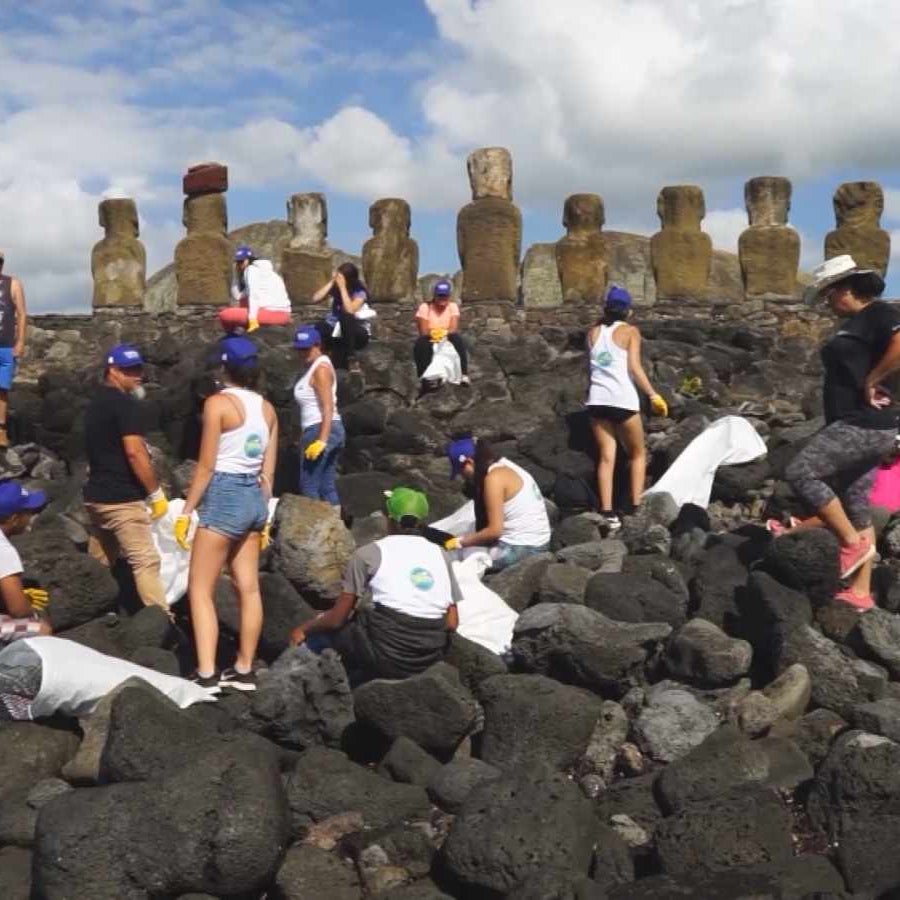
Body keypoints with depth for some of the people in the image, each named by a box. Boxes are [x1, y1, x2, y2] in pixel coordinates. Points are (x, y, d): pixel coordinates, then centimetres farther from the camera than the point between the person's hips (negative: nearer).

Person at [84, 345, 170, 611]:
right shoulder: (126, 404, -13)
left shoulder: (95, 403, 17)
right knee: (146, 562, -11)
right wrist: (156, 493, -15)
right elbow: (134, 452, -21)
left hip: (96, 496, 9)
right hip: (122, 499, -9)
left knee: (97, 565, 15)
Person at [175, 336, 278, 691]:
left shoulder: (218, 403, -10)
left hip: (224, 496, -7)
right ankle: (244, 671, 19)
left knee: (199, 589, -1)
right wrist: (262, 514, 19)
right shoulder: (267, 408, 9)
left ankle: (206, 675, -7)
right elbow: (268, 471, 11)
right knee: (249, 588, 11)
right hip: (254, 498, 7)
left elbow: (206, 466, -12)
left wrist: (186, 511, -7)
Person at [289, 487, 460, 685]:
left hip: (386, 655, -4)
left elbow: (337, 619, 1)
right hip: (432, 660, 5)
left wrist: (303, 630, 19)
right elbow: (452, 623, 6)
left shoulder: (369, 553, -2)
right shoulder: (440, 555, 9)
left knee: (321, 628, 21)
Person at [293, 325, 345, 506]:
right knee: (327, 487, 9)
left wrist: (321, 440, -27)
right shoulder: (311, 366, 17)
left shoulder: (321, 368, -12)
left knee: (308, 487, -8)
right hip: (321, 430, 10)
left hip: (321, 430, -10)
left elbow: (328, 407, -20)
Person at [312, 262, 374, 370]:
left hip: (358, 333, -4)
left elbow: (350, 310, -32)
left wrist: (343, 287, -29)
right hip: (338, 329, 4)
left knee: (344, 315, -36)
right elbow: (315, 299, -12)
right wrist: (331, 282, -15)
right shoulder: (335, 287, -3)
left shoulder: (360, 292, -15)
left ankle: (351, 357, -29)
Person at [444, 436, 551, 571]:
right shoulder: (504, 466, 11)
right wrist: (467, 537, 11)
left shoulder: (494, 478, -16)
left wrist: (460, 542, -8)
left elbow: (494, 530, -18)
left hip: (520, 548, -9)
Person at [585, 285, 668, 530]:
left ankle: (608, 513, -3)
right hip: (623, 400, -3)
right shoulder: (630, 331, 3)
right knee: (637, 454, 13)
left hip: (597, 400, 3)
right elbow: (634, 368, -8)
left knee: (606, 457, 5)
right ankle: (637, 507, 6)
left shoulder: (593, 332, 13)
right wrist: (653, 395, -7)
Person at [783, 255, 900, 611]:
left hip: (864, 425, -10)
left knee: (800, 472, -13)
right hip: (857, 425, 10)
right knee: (855, 503, 10)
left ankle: (853, 542, -4)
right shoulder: (855, 323, 18)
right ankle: (861, 592, 15)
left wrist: (871, 382, -22)